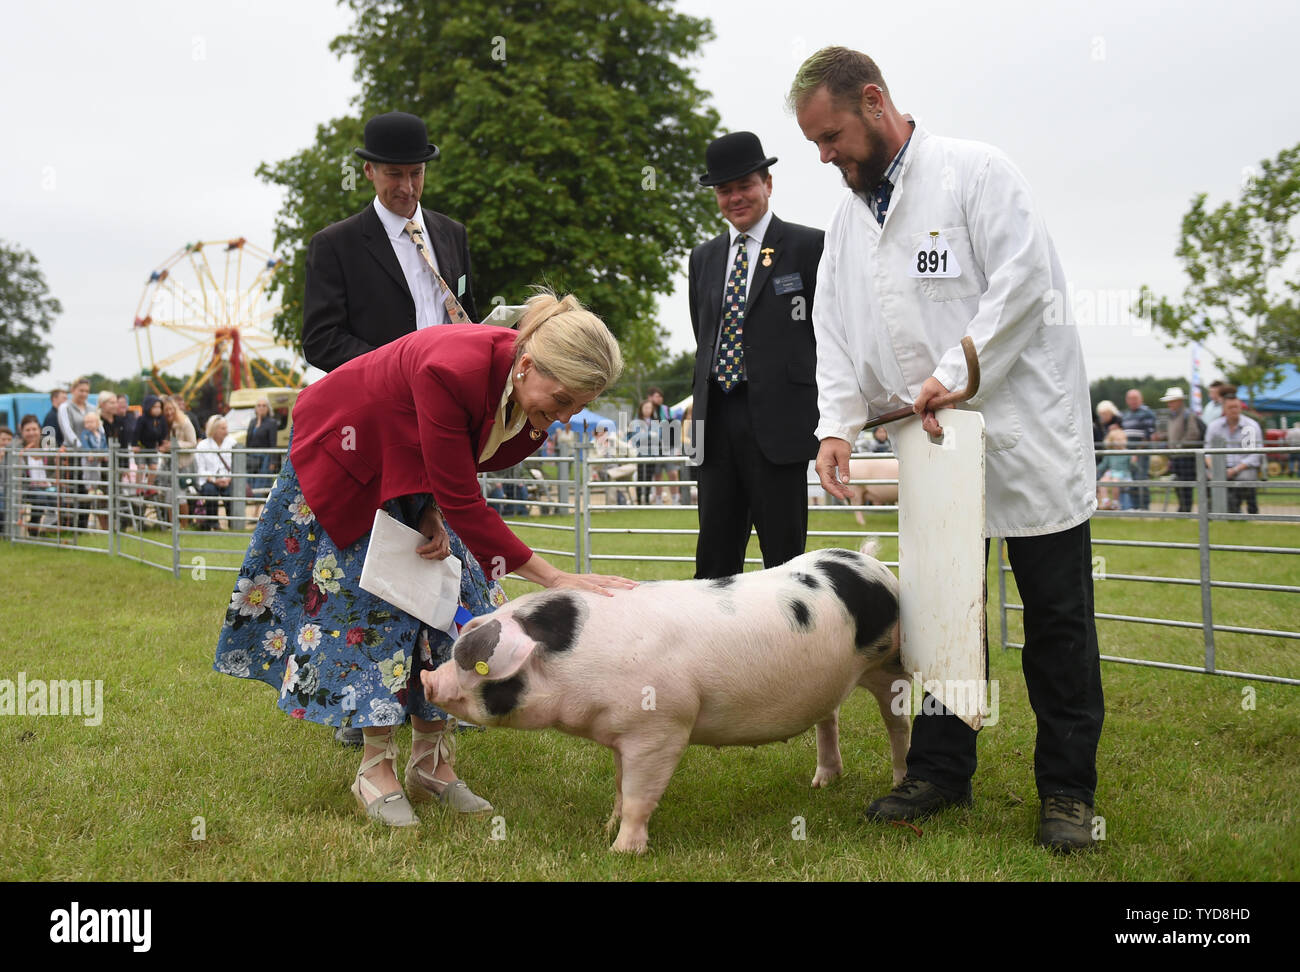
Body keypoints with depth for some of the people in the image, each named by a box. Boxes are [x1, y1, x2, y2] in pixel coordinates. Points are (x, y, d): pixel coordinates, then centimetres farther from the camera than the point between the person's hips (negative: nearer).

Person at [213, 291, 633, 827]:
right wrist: (552, 578, -42)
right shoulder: (453, 369, -43)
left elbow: (459, 472, -1)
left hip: (414, 468, 7)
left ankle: (432, 763, 5)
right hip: (348, 456, -7)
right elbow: (463, 502, -40)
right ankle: (376, 769, -2)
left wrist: (435, 514, -19)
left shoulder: (535, 392, -20)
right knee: (376, 602, -10)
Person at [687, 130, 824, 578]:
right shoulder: (704, 257, 19)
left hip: (778, 423, -5)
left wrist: (826, 417, -6)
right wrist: (702, 410, 14)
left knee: (784, 555, -2)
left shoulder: (809, 246, 1)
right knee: (715, 557, 6)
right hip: (716, 423, 5)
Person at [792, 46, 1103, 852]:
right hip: (931, 454, 6)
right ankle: (940, 771, 21)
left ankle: (1067, 790, 10)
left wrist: (956, 373, -20)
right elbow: (837, 335, 11)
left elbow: (1025, 281, -16)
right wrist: (837, 424, -4)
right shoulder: (847, 220, 13)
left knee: (1058, 620, 1)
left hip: (1026, 437, -6)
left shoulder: (974, 172, -7)